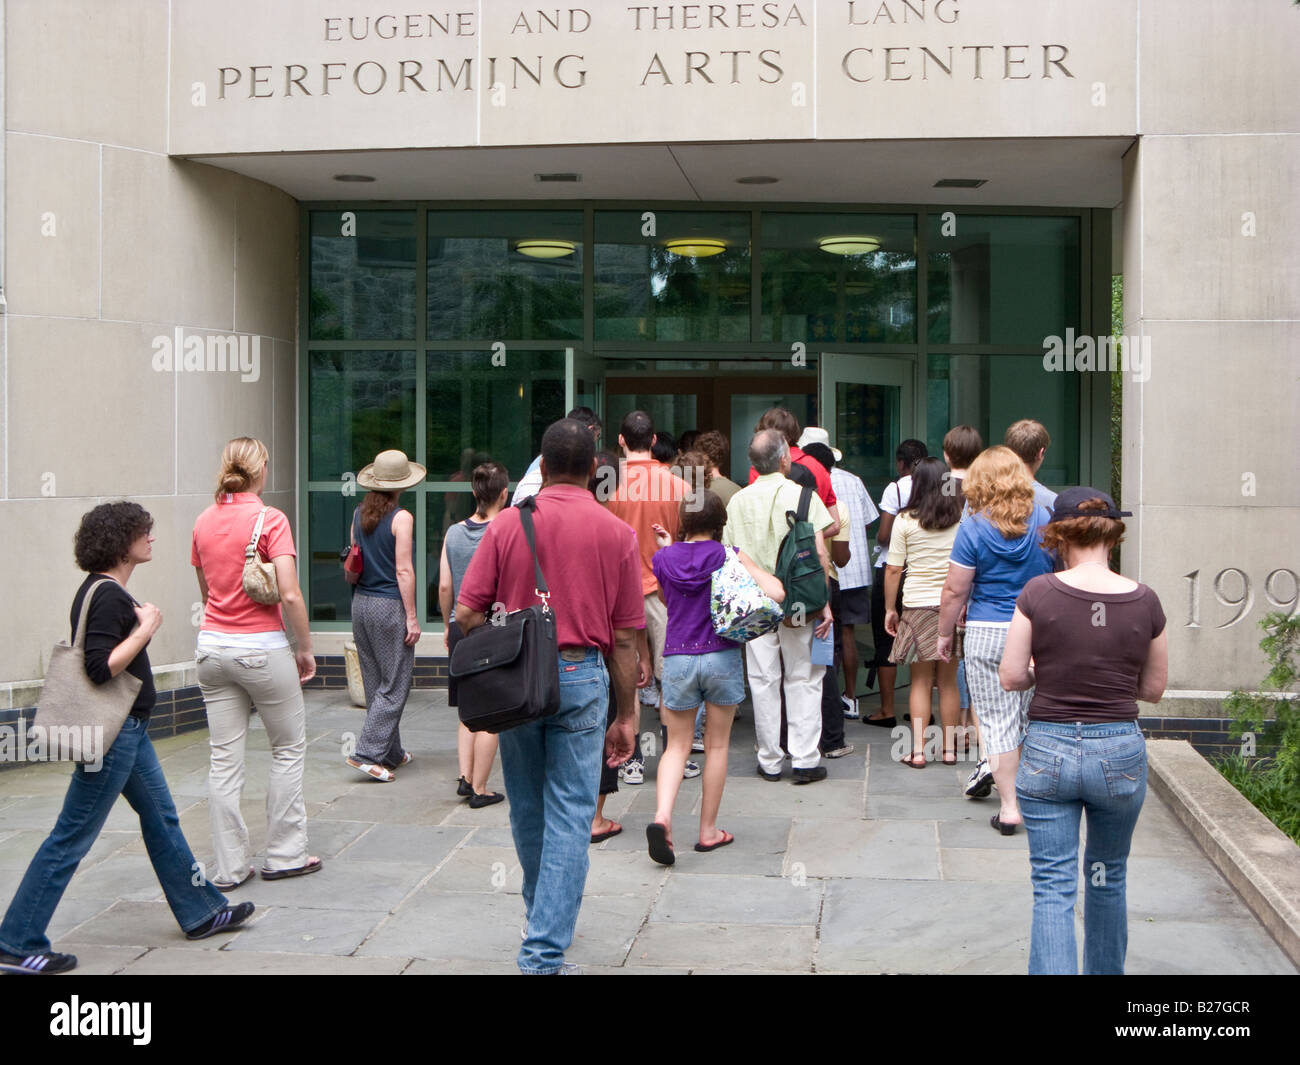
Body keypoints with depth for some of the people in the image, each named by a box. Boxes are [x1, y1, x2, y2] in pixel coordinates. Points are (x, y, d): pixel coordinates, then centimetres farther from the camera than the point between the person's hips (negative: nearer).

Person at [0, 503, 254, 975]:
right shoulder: (107, 596, -20)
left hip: (128, 728, 11)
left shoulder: (104, 590, 11)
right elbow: (101, 667, -27)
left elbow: (93, 656, 19)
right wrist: (146, 627, -21)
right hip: (113, 732, -11)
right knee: (72, 838, -3)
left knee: (161, 817, 18)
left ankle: (200, 912, 29)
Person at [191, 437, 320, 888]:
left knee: (224, 759, 6)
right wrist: (306, 648, -6)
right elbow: (290, 595, -17)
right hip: (262, 648, -5)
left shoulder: (204, 521, 6)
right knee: (289, 750, 11)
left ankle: (231, 866, 9)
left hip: (212, 647, 5)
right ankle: (284, 855, 15)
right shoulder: (270, 520, -12)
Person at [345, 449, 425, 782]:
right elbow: (403, 571, -15)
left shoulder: (359, 514, 6)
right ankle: (367, 753, -7)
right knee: (395, 685, 0)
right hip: (390, 605, -7)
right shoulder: (401, 518, -12)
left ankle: (392, 752, 23)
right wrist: (412, 617, -11)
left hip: (361, 603, 7)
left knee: (375, 682, 14)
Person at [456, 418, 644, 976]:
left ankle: (540, 909, 41)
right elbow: (624, 638, -1)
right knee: (570, 814, 1)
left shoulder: (507, 523, -1)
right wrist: (625, 716, 7)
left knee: (527, 805, 19)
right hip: (581, 678, -2)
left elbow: (466, 612, -4)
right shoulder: (617, 534, -2)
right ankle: (546, 952, -2)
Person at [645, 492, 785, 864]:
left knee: (677, 745, 11)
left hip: (677, 658, 1)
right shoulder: (730, 556, -5)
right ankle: (708, 830, 18)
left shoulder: (663, 558, 1)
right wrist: (751, 569, 5)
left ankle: (662, 816, -13)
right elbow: (776, 593, -13)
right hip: (721, 656, -1)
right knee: (717, 745, 12)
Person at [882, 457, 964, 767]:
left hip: (917, 606, -1)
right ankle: (949, 748, 15)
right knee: (949, 682, 9)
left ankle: (918, 751, 4)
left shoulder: (905, 521, -4)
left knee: (920, 681, 6)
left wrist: (890, 608, 8)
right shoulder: (962, 520, 0)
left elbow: (893, 569, -2)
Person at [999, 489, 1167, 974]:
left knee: (1053, 888, 3)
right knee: (1108, 877, 23)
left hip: (1049, 750, -2)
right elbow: (1153, 688, 5)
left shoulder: (1039, 593, -9)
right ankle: (1105, 970, 37)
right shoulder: (1144, 601, -4)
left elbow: (1011, 677, -7)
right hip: (1120, 752, 2)